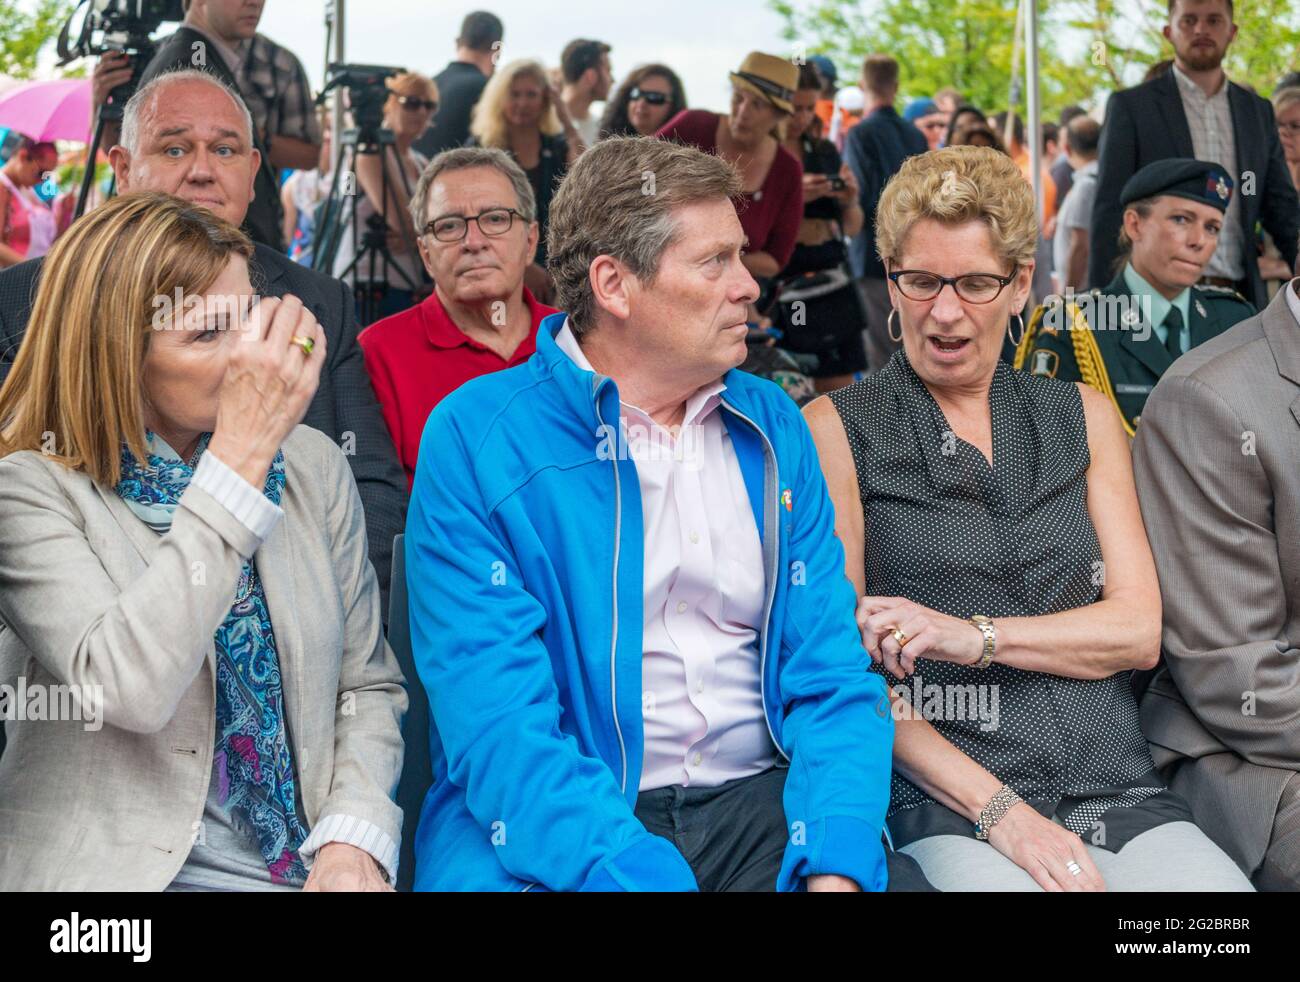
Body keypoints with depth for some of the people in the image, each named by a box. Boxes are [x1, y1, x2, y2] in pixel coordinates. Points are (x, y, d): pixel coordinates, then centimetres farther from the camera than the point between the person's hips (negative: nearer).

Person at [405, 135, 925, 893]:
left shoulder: (773, 428, 10)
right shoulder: (476, 438, -5)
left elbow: (832, 678, 5)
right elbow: (496, 721, -13)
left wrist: (835, 864, -13)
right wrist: (643, 873, -26)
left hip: (758, 802, 4)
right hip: (557, 831, -3)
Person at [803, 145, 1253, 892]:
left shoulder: (1082, 417, 17)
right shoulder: (838, 430, 6)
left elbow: (1139, 630, 9)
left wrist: (973, 635, -9)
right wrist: (999, 810, -11)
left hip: (1118, 794, 3)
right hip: (944, 809, -3)